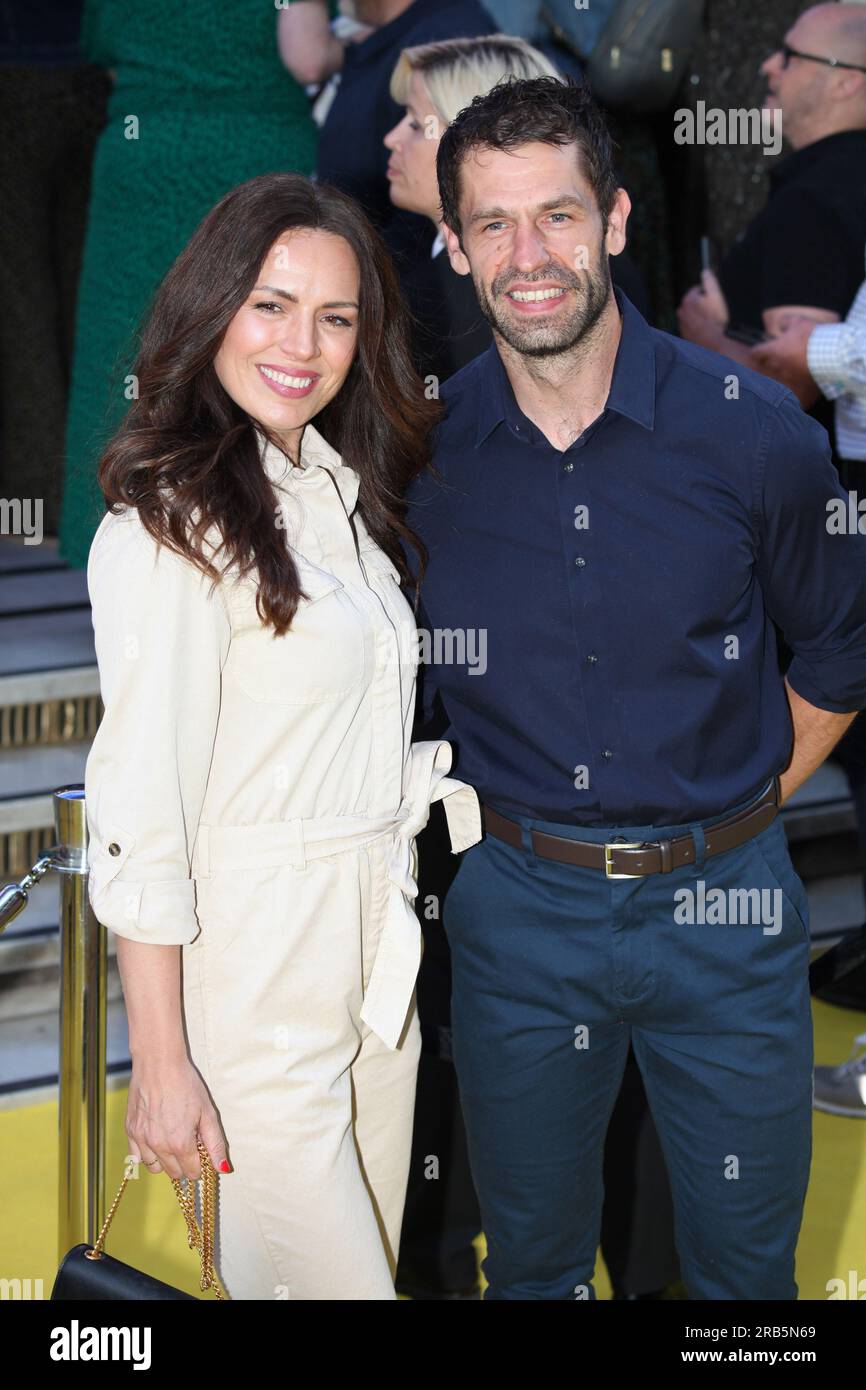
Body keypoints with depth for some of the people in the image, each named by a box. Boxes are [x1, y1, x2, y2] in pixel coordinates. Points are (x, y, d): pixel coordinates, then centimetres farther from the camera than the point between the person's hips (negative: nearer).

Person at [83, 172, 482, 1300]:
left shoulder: (340, 491, 12)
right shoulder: (171, 523, -15)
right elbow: (138, 817, -17)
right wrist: (162, 1066, -18)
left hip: (377, 958, 8)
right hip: (252, 980, -8)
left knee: (369, 1258, 14)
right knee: (322, 1284, -3)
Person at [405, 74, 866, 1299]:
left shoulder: (752, 429, -9)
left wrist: (751, 803, 4)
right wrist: (457, 814, 7)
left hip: (721, 906, 0)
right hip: (515, 904, 1)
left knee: (747, 1262, 14)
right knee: (532, 1256, 17)